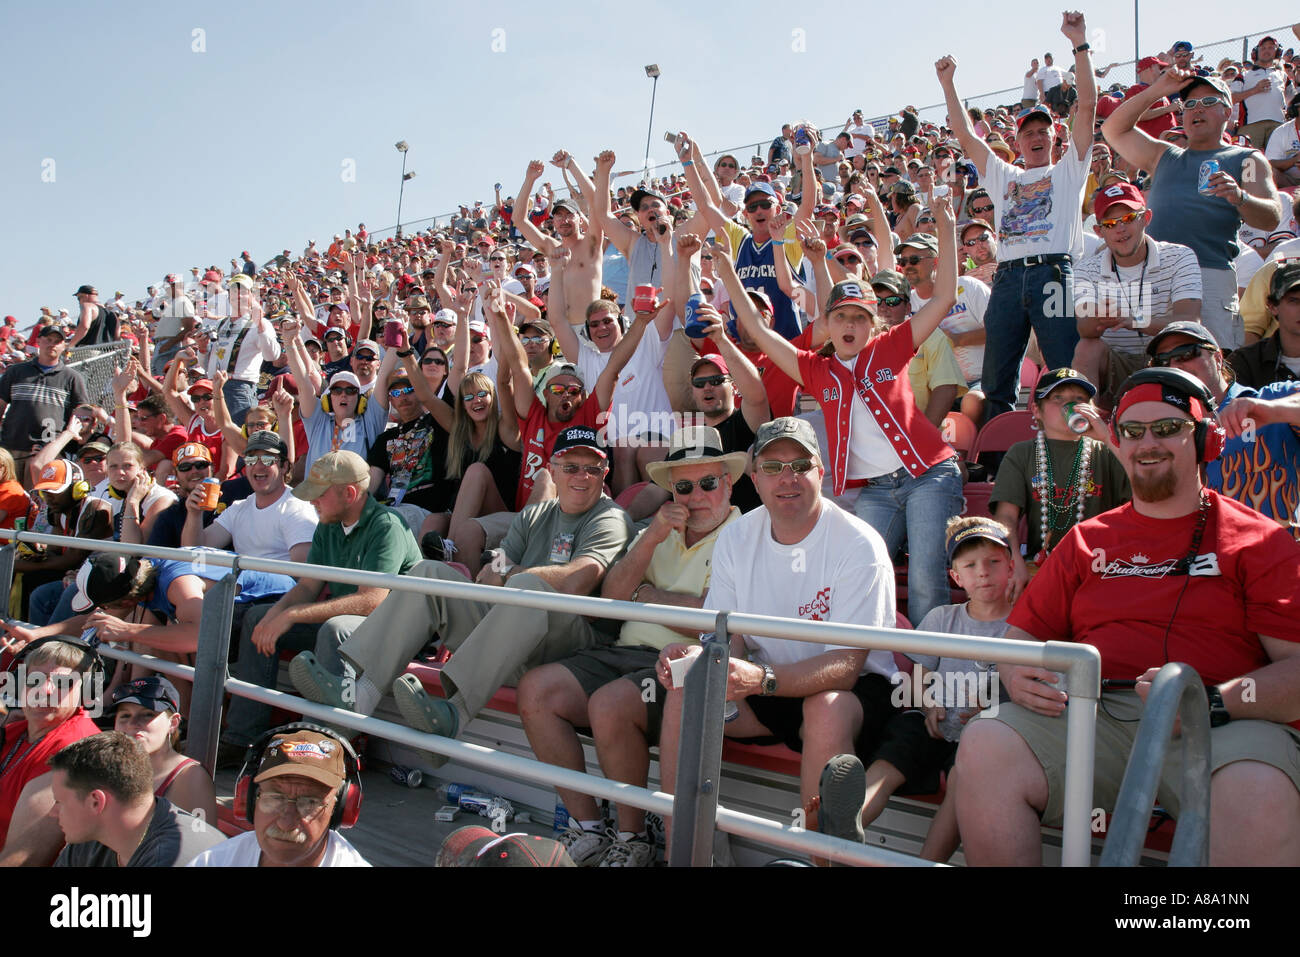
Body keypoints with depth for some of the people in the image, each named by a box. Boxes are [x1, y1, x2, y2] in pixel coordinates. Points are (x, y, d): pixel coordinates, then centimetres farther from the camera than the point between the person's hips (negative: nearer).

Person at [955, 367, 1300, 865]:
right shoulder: (1087, 540, 22)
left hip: (1222, 727, -2)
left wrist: (1214, 701, -18)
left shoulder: (1260, 540, 12)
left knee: (1259, 793, -37)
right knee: (984, 743, -26)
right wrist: (1018, 676, -5)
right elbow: (1021, 634, 19)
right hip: (1092, 713, 3)